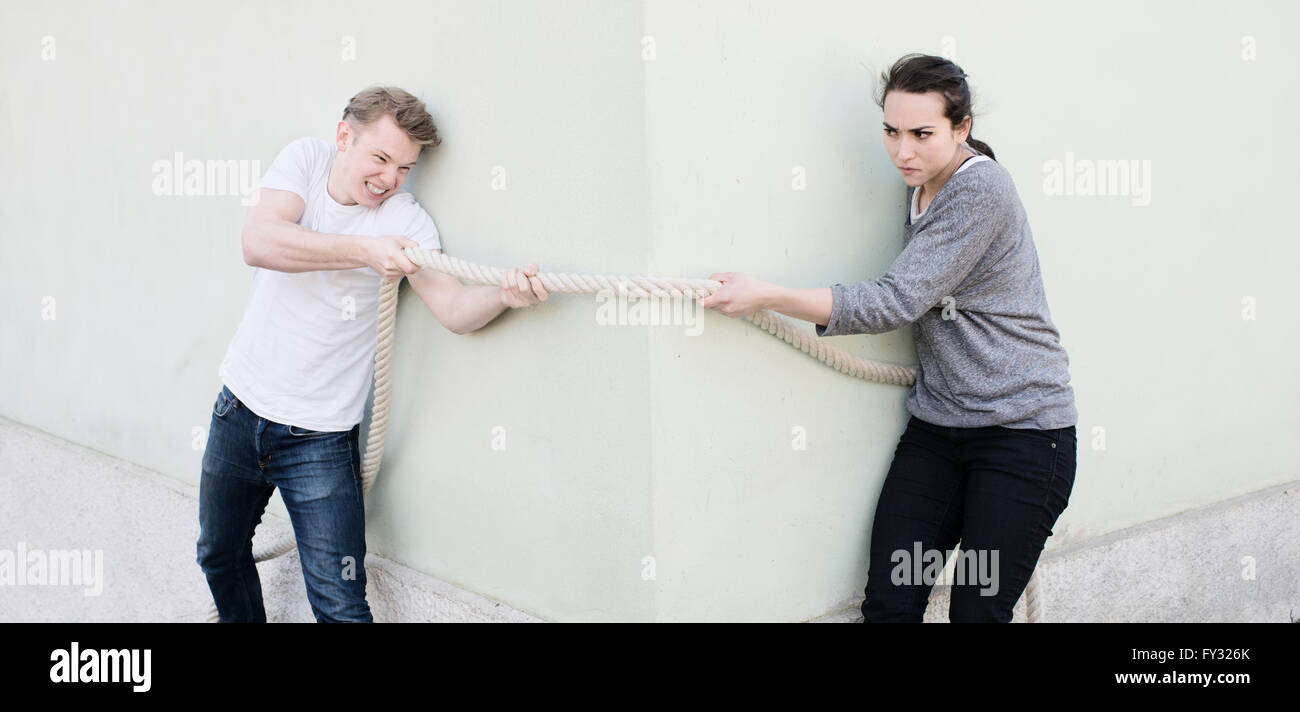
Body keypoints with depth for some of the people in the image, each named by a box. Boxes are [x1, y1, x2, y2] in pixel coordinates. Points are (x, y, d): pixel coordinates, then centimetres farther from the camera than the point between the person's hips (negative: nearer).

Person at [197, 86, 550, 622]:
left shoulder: (405, 219, -12)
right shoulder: (305, 160, -6)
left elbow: (454, 309, -22)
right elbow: (258, 242, -23)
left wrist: (503, 295, -44)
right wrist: (364, 250, -34)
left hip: (319, 438, -3)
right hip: (240, 411, 3)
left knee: (339, 605, -6)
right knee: (221, 557, 23)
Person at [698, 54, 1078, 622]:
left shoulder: (980, 191, -17)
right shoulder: (922, 186, 11)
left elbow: (896, 301, -23)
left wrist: (767, 296, -25)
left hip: (1022, 430, -7)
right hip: (937, 426, 7)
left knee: (976, 612, -2)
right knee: (887, 602, 0)